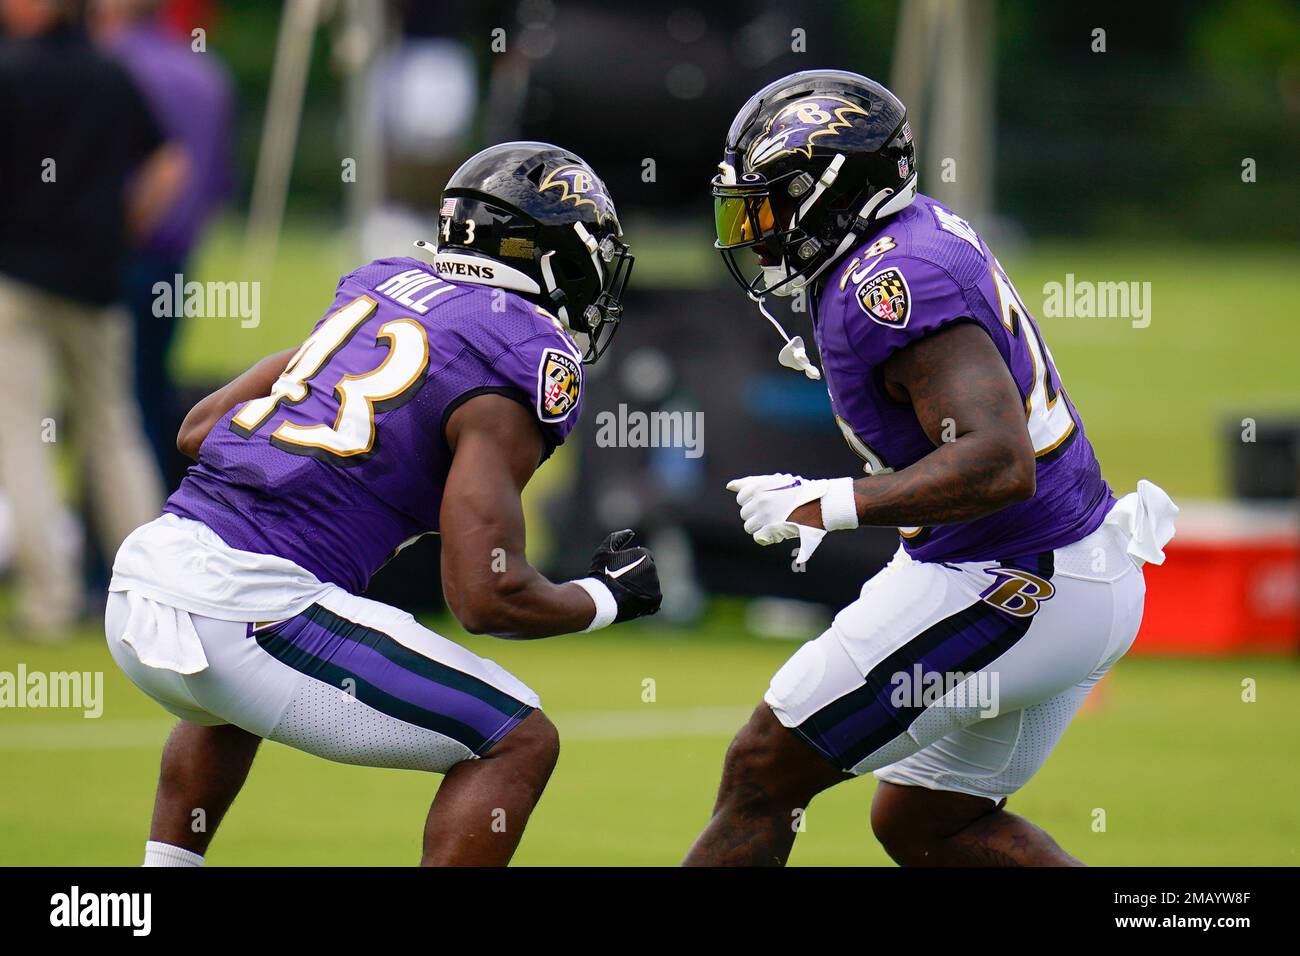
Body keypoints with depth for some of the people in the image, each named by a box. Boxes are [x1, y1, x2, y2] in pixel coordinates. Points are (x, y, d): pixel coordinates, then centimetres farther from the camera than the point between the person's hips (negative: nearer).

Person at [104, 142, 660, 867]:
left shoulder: (380, 288, 18)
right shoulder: (527, 361, -4)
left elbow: (199, 429, 24)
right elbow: (488, 596, -12)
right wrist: (607, 598, 8)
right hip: (253, 609, -8)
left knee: (235, 701, 42)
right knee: (518, 743, 2)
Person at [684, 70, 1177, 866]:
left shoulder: (893, 286, -22)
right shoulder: (929, 230, 8)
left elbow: (999, 463, -31)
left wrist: (826, 507, -27)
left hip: (1003, 592, -10)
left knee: (762, 775, -3)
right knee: (922, 823, 21)